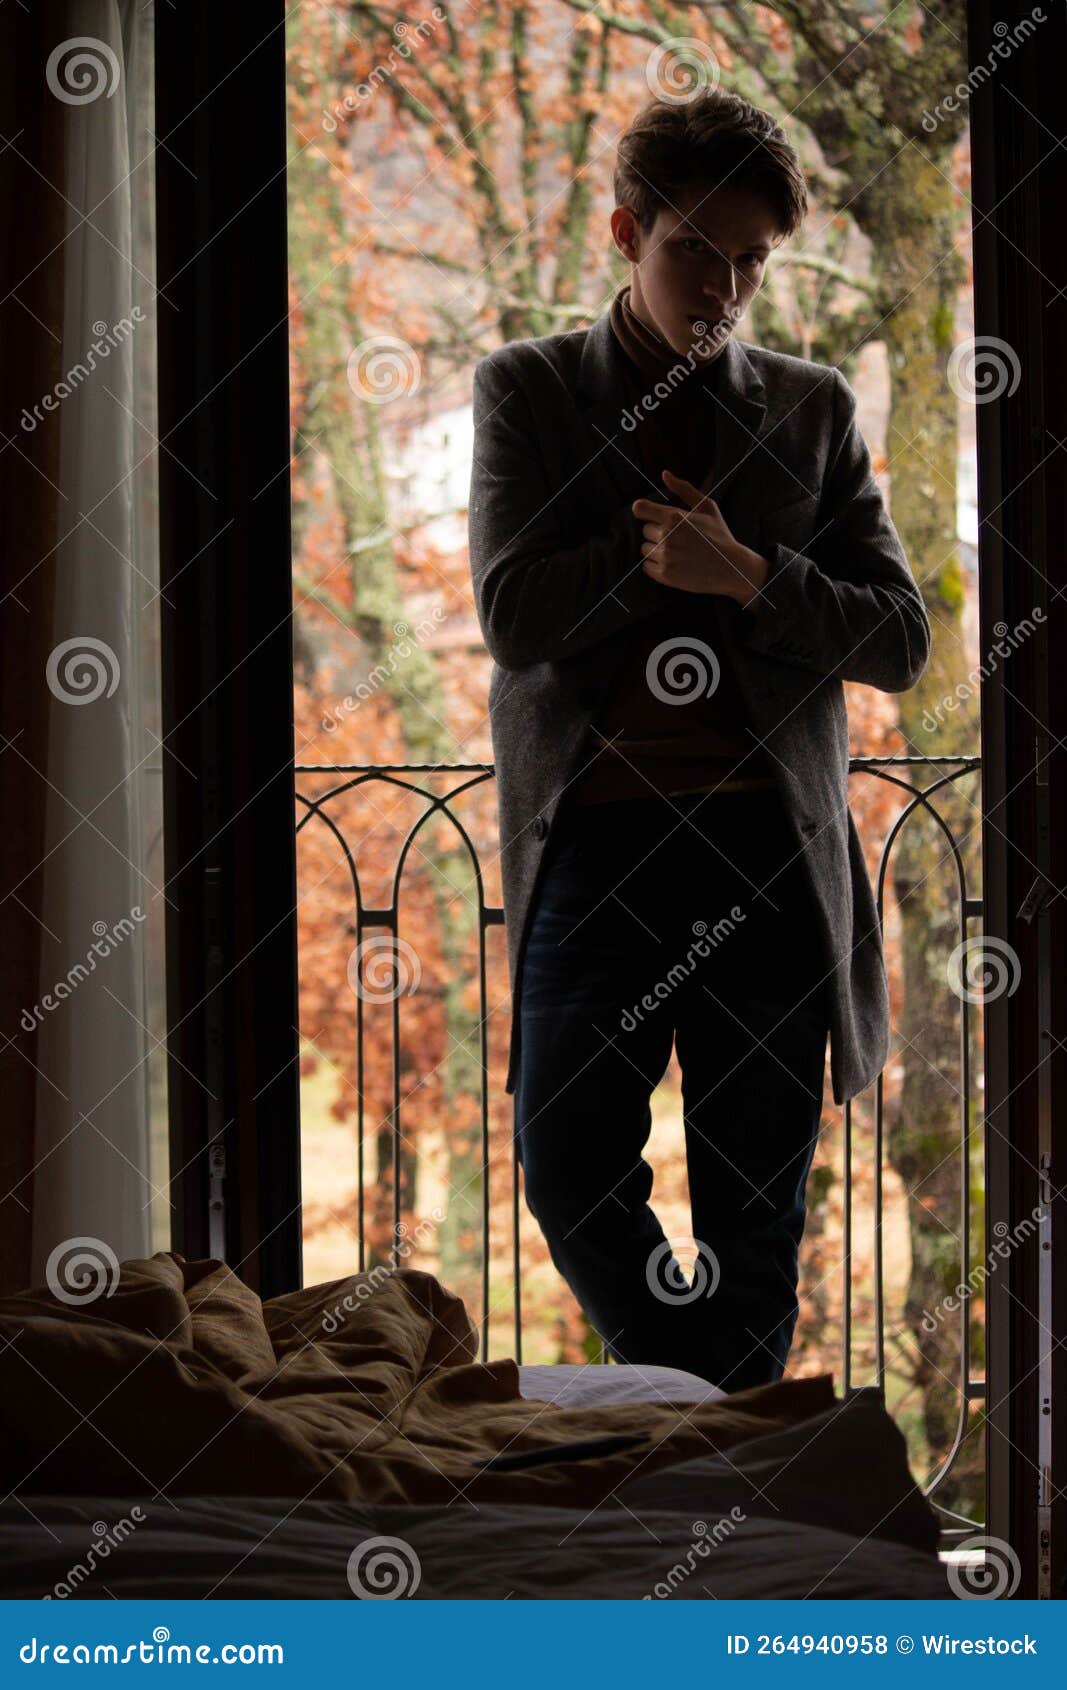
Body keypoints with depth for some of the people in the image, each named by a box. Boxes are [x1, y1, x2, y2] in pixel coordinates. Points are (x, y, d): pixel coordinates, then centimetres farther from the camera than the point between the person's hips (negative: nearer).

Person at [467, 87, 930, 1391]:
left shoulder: (812, 410, 10)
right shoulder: (526, 389, 6)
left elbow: (901, 643, 5)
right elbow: (512, 616, -5)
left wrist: (747, 576, -10)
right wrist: (673, 546, -5)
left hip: (768, 848, 1)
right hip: (595, 836, -1)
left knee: (755, 1215, 4)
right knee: (570, 1175, -5)